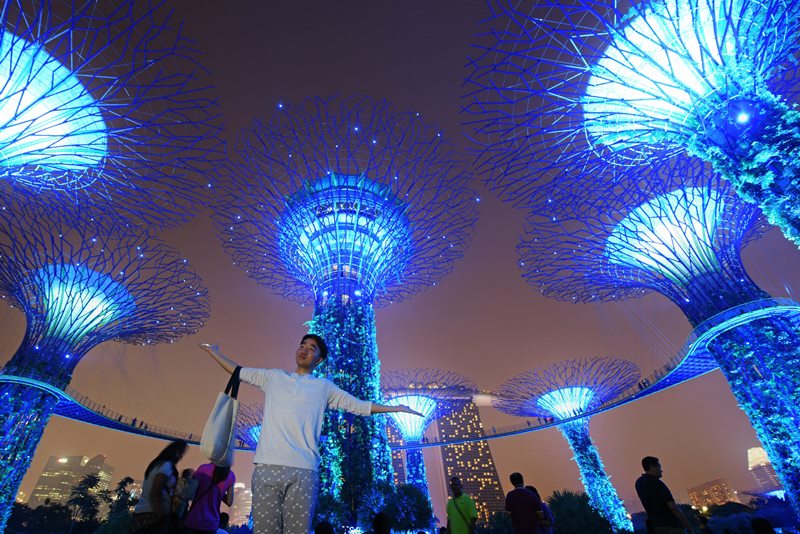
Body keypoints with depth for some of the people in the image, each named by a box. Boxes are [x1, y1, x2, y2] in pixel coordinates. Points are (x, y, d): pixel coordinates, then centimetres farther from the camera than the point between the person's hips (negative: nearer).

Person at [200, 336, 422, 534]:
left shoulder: (324, 386, 15)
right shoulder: (273, 376, 19)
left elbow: (359, 406, 16)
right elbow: (237, 371, 29)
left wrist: (395, 408, 15)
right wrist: (213, 351, 35)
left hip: (303, 471, -1)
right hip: (267, 467, 1)